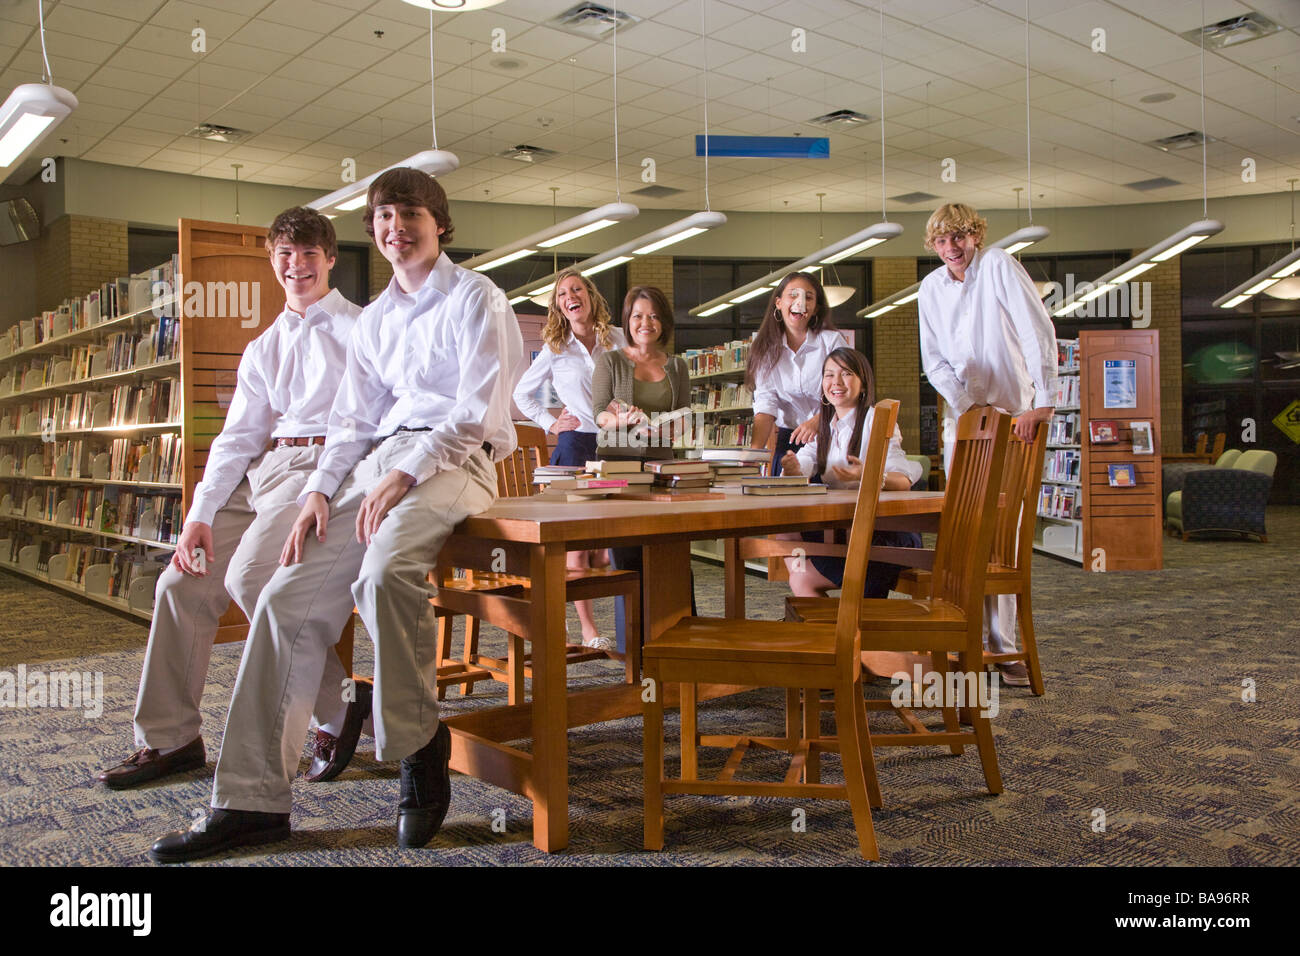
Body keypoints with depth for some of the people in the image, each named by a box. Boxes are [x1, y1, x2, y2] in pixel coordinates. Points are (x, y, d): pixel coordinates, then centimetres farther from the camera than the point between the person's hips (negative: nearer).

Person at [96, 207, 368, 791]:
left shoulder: (359, 329, 3)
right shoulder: (262, 349, 23)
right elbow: (237, 436, 17)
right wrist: (201, 513, 5)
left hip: (324, 463, -7)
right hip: (263, 470, 7)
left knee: (249, 575, -27)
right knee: (181, 583, -2)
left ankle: (337, 705, -11)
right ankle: (169, 739, 11)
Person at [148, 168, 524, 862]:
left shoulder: (475, 299, 2)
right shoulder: (374, 319, 23)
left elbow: (477, 413, -9)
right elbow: (353, 420, 21)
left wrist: (403, 475, -19)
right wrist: (320, 491, 3)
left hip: (455, 460, -6)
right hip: (380, 461, 7)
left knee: (384, 570, -37)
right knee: (287, 596, -11)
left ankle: (419, 745, -16)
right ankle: (254, 800, -6)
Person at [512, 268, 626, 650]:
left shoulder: (618, 340, 9)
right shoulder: (555, 350, 6)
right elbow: (522, 393, 15)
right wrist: (550, 423, 5)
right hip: (576, 444, -2)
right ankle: (588, 629, -2)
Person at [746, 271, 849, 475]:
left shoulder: (833, 341, -1)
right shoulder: (766, 350, 6)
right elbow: (765, 405, -2)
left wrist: (816, 422, -25)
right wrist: (754, 450, -17)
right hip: (789, 440, 2)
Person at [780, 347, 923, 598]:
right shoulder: (825, 428, 14)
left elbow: (904, 480, -19)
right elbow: (801, 466, 0)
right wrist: (793, 469, -25)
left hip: (888, 535, -8)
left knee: (803, 580, -15)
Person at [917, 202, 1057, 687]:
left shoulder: (999, 266, -8)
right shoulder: (931, 287, 7)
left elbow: (1039, 334, -16)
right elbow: (934, 360, 5)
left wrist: (1043, 402, -25)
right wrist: (967, 404, -12)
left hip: (1015, 415, -4)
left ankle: (1002, 645, 1)